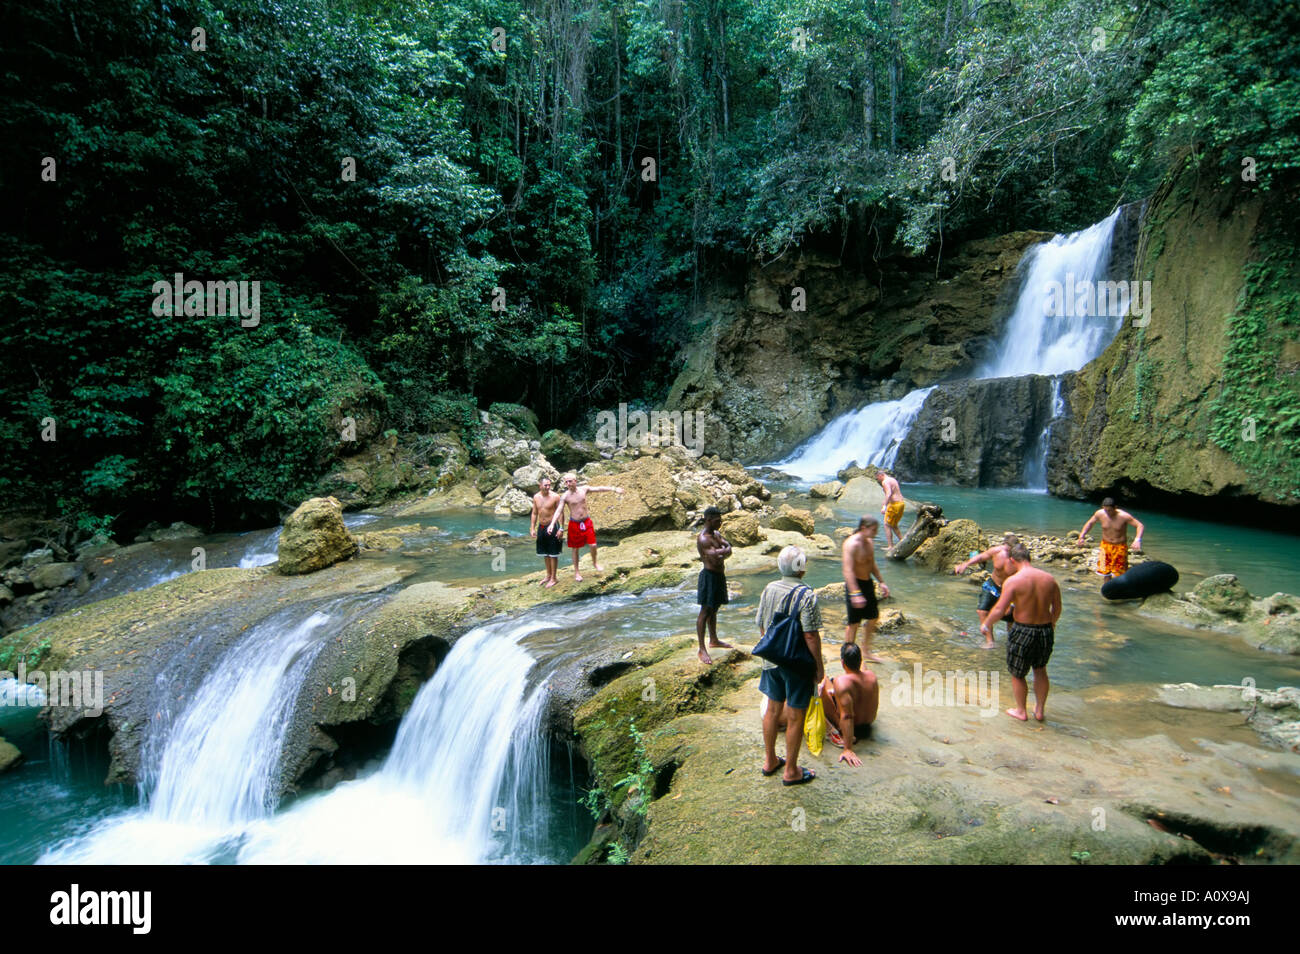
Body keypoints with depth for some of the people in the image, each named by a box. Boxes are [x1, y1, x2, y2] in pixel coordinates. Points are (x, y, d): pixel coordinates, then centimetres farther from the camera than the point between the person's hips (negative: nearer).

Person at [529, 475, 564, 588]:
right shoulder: (536, 497, 3)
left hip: (552, 527, -5)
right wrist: (532, 528, 7)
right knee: (544, 554, 15)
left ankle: (553, 578, 11)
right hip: (541, 528, 5)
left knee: (553, 554, 1)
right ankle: (548, 575, 30)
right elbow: (534, 513, 11)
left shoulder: (555, 496, -12)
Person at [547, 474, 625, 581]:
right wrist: (552, 524, -30)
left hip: (587, 522, 2)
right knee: (575, 549, 7)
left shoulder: (584, 489, -3)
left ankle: (595, 563, 26)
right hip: (574, 524, -2)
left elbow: (599, 489, 2)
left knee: (593, 544, -3)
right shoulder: (565, 496, -11)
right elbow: (559, 511, -17)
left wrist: (614, 489, 0)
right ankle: (576, 572, 20)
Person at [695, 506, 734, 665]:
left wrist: (719, 552, -18)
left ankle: (714, 640, 36)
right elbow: (716, 560, -28)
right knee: (705, 611, -6)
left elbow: (729, 549, 0)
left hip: (719, 576, 10)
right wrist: (724, 551, -11)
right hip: (709, 576, -10)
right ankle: (702, 650, -3)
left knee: (714, 610, 21)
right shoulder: (703, 539, -20)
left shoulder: (717, 534, 11)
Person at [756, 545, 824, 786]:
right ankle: (791, 771, 18)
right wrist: (819, 666, -9)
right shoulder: (806, 595, -19)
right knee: (795, 716, 6)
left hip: (772, 660, 6)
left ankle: (770, 761, 33)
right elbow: (810, 635, -19)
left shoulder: (769, 589, -1)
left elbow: (761, 625, 7)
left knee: (773, 709, 19)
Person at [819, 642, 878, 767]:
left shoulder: (842, 682, -31)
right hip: (867, 728, 7)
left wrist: (848, 750, -31)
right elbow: (875, 705, 4)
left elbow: (847, 716, -34)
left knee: (823, 682, -10)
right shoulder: (871, 676, -12)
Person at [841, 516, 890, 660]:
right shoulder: (852, 544, -22)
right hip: (854, 584, -9)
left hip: (868, 583, 9)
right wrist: (855, 594, -33)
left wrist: (882, 582, 17)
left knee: (873, 616, 17)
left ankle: (866, 650, 33)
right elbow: (848, 570, -28)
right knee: (854, 622, -1)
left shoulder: (869, 543, 6)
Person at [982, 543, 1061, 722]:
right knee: (1040, 670, 28)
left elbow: (999, 610, -19)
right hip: (1046, 631, 5)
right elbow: (1057, 608, 9)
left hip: (1022, 632, -5)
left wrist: (986, 625, -1)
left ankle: (1021, 711, 33)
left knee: (1017, 674, 17)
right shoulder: (1049, 578, -1)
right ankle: (1039, 710, 37)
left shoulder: (1013, 581, -16)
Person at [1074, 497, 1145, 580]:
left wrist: (1137, 540, -35)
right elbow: (1090, 523, 7)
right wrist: (1081, 537, -1)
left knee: (1118, 573, -2)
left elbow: (1140, 525, -19)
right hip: (1105, 545, 3)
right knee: (1105, 572, 9)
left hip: (1120, 547, -3)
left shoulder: (1124, 516, -20)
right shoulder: (1100, 514, -10)